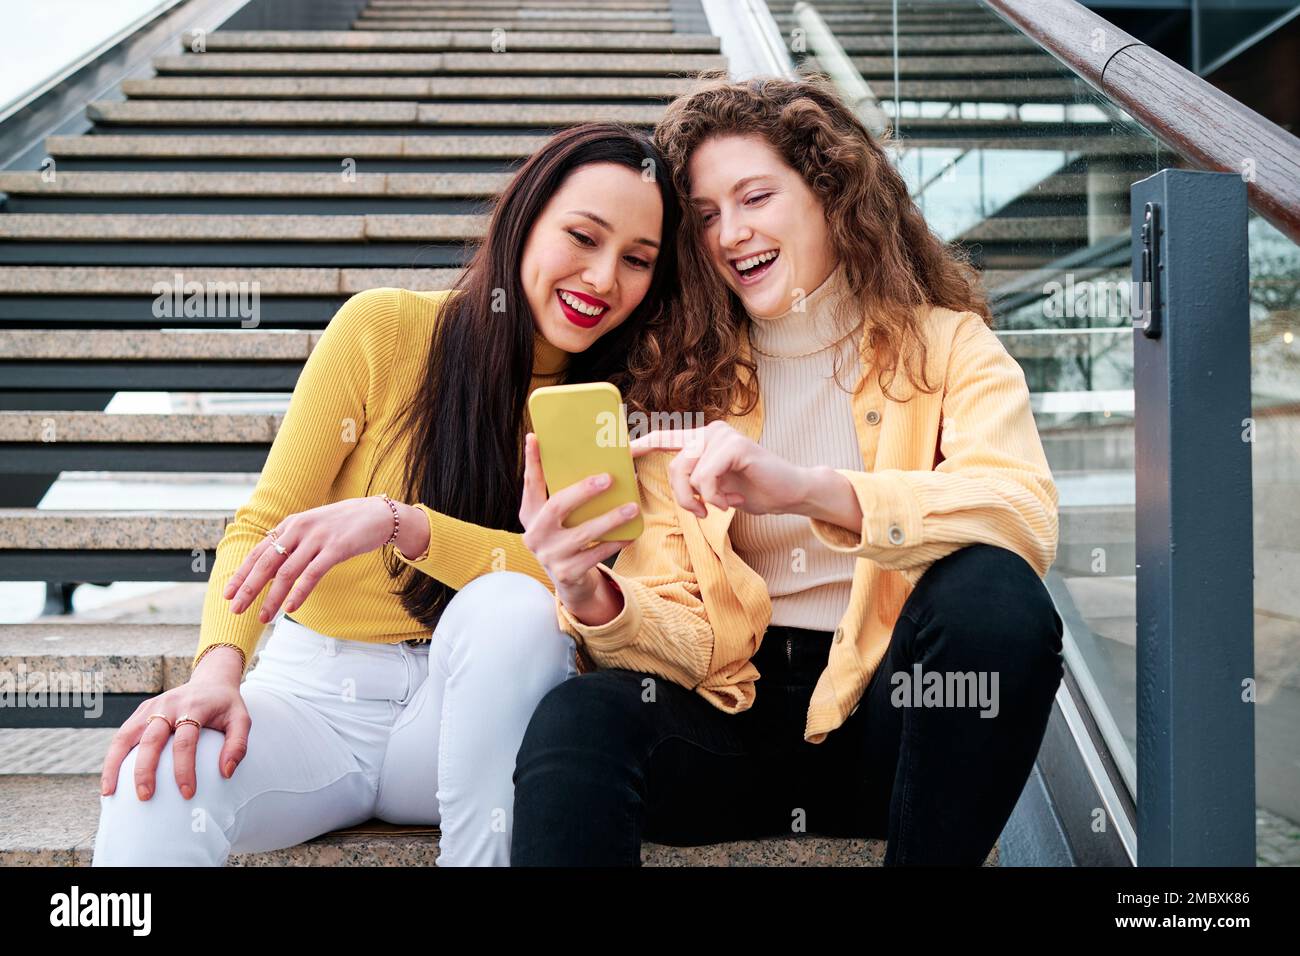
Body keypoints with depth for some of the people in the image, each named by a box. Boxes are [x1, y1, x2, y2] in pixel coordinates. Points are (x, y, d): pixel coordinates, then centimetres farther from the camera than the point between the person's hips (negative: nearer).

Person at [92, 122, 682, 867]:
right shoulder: (385, 328, -6)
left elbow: (573, 578, -14)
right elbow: (261, 528, -6)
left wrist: (396, 521, -28)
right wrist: (218, 667, -25)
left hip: (472, 702, 3)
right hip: (317, 694, -2)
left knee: (512, 605, -32)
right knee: (159, 776, -33)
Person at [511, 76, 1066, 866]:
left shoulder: (947, 347, 3)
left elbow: (1026, 516, -19)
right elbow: (691, 642, 1)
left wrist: (807, 489, -34)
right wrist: (594, 601, -22)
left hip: (890, 710, 1)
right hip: (740, 713, -1)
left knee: (993, 589, -30)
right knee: (577, 720, -32)